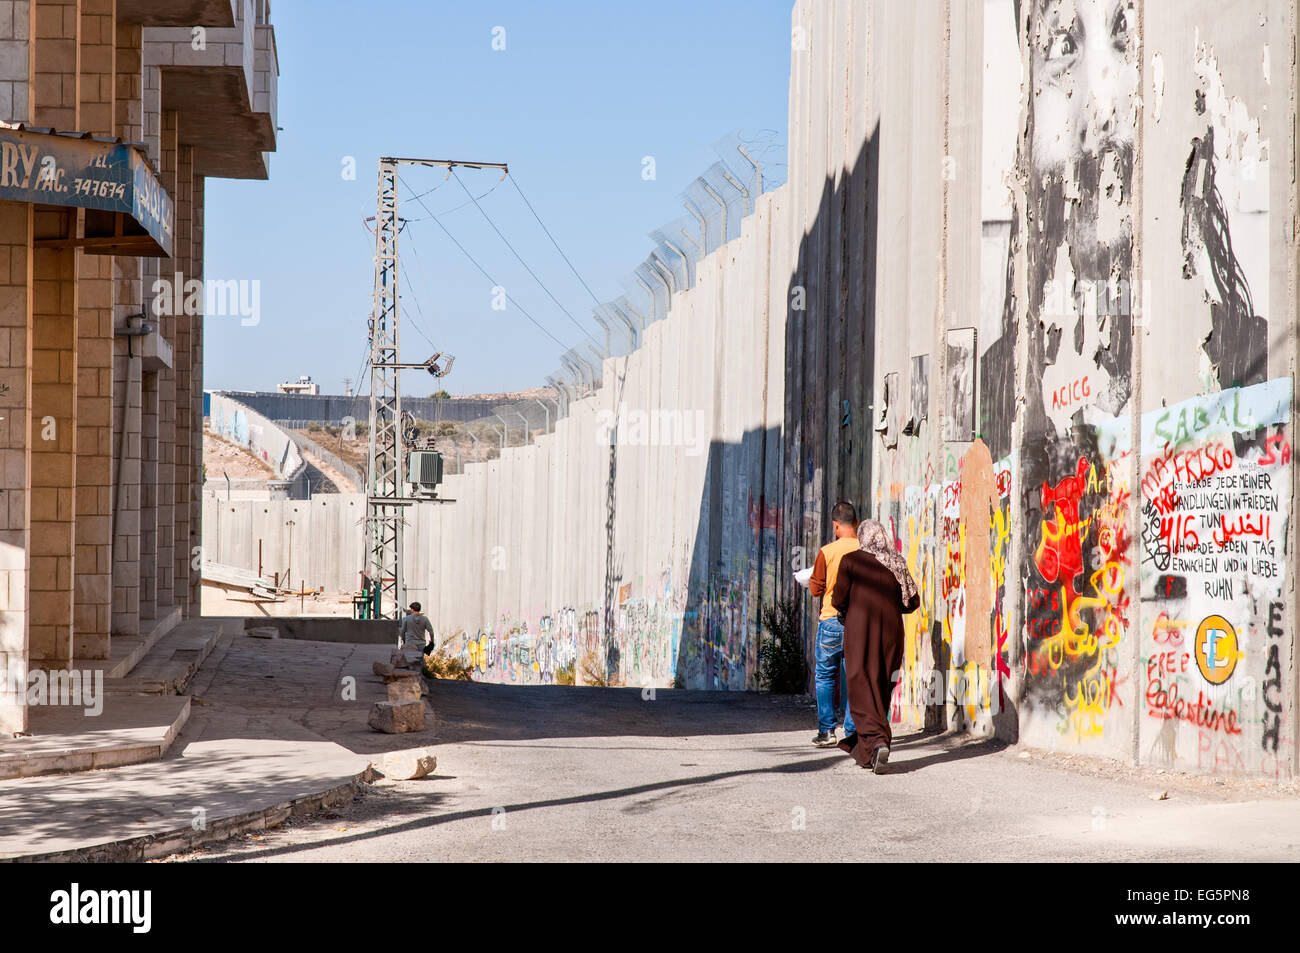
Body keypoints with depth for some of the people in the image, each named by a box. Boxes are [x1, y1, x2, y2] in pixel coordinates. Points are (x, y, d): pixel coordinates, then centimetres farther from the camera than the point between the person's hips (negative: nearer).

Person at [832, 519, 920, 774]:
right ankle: (864, 749, 20)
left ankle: (877, 742, -25)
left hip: (859, 630, -4)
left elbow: (838, 600, -3)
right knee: (882, 689, 13)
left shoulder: (851, 561, -2)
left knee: (862, 688, -4)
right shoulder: (897, 563, 8)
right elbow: (913, 602, 8)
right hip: (891, 631, 4)